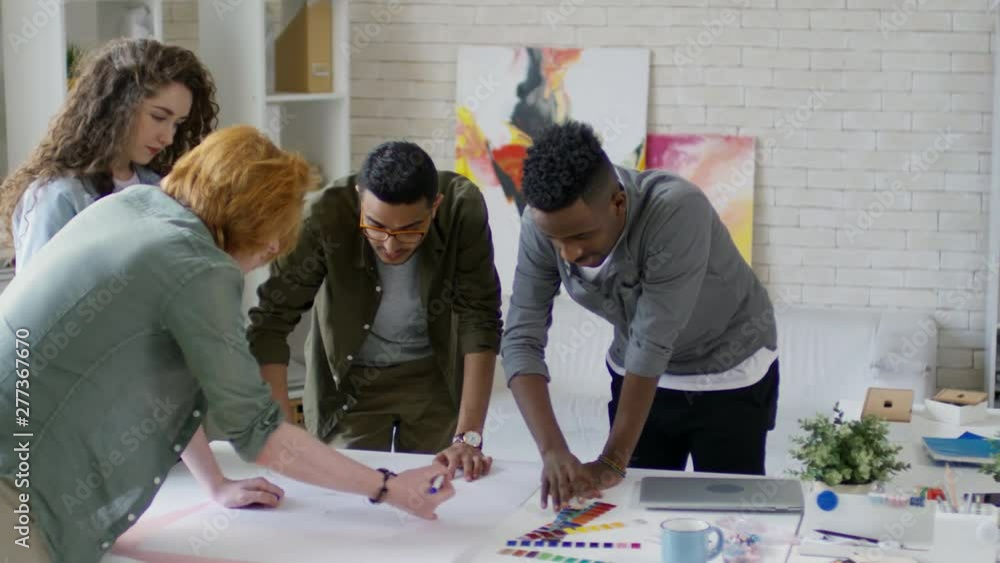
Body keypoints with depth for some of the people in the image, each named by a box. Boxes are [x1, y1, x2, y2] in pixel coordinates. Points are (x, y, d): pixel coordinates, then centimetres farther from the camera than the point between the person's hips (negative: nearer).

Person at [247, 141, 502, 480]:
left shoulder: (463, 208, -27)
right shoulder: (328, 214, -29)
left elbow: (479, 322, -24)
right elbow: (270, 320, -25)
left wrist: (468, 438, -30)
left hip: (436, 376, 1)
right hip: (348, 380, -1)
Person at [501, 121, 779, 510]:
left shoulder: (676, 211, -35)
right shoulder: (543, 223, -22)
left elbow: (653, 343, -33)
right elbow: (522, 339, -23)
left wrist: (613, 462, -31)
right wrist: (553, 452, -35)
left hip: (730, 374, -3)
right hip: (638, 373, 4)